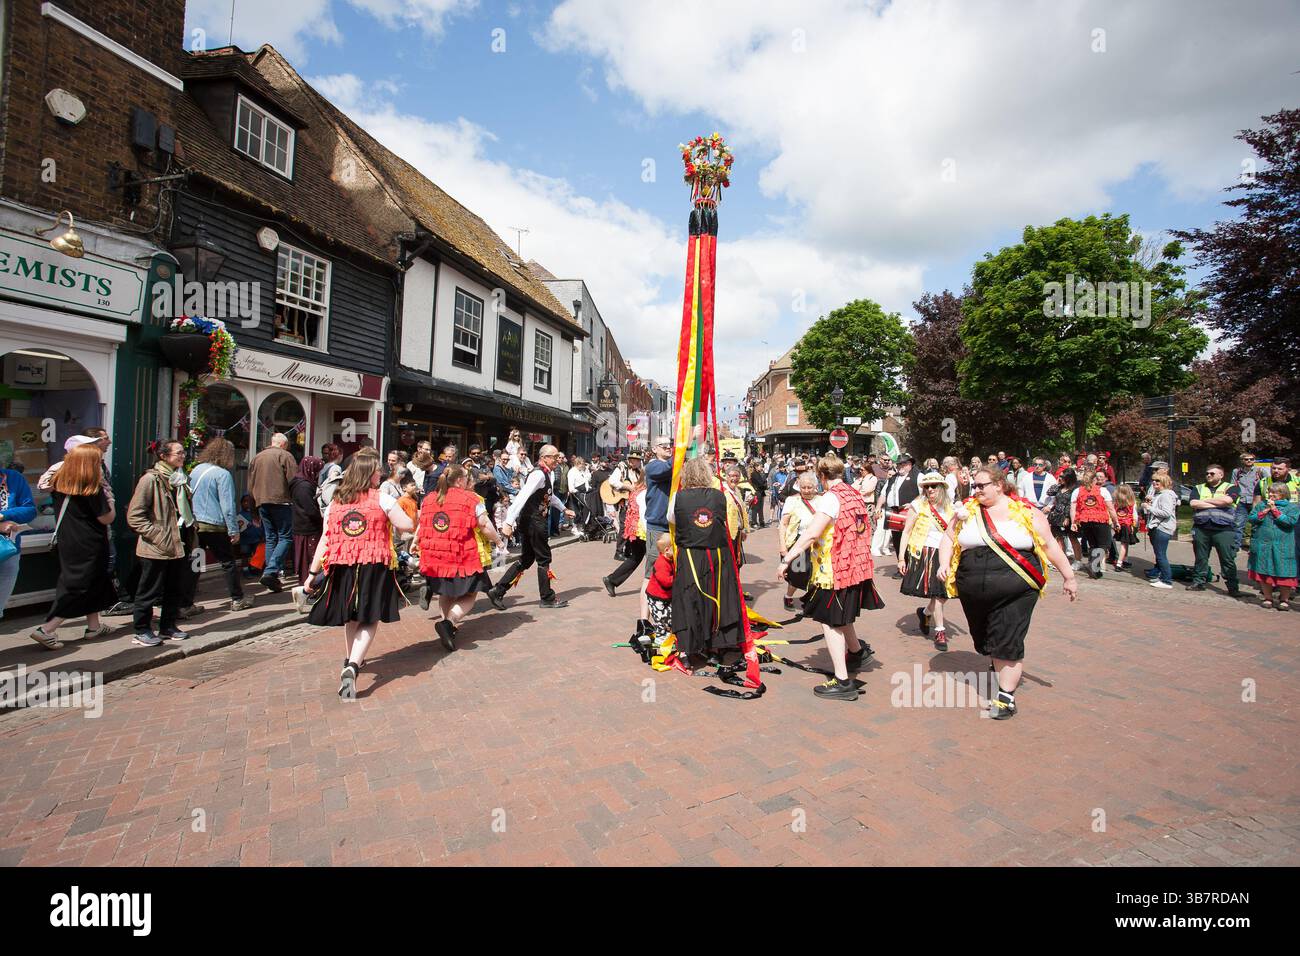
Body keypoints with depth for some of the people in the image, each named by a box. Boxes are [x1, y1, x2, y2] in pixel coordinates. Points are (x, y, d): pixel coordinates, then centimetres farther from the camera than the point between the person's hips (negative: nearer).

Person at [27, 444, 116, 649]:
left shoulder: (60, 484, 3)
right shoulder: (92, 488, -18)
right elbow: (107, 518, -14)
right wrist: (110, 503, 4)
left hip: (66, 542, 8)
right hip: (88, 546, -8)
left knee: (94, 584, 18)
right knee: (78, 588, 2)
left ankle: (94, 627, 26)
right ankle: (46, 630, -1)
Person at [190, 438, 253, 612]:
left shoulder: (196, 470, 8)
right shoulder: (223, 474, -12)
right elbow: (228, 506, -15)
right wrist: (234, 530, -11)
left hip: (194, 524, 6)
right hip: (214, 526, -6)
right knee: (229, 562, 6)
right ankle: (237, 599, 13)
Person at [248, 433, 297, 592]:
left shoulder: (257, 457, 18)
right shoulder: (285, 455, -2)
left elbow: (251, 484, 20)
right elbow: (294, 481, -11)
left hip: (261, 502, 7)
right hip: (280, 501, -7)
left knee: (270, 538, 13)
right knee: (285, 537, -3)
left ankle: (271, 574, 14)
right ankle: (270, 571, -17)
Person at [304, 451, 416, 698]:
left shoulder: (335, 502, 7)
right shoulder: (381, 499, -4)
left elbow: (325, 539, 5)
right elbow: (407, 525, -5)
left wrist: (313, 572, 8)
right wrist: (391, 521, 17)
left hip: (343, 566, 4)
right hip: (374, 566, -4)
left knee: (351, 615, 22)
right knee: (370, 619, 3)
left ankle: (352, 661, 40)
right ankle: (352, 667, -15)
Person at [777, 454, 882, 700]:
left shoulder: (830, 498, -18)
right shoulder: (856, 496, 7)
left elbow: (811, 534, -27)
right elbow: (862, 530, 20)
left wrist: (786, 560, -25)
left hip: (833, 570, -9)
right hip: (858, 567, 9)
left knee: (830, 621, 0)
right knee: (841, 615, 28)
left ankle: (842, 682, 2)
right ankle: (858, 652, 47)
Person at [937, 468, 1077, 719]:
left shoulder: (1026, 513, 0)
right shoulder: (967, 511, 8)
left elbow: (1049, 545, 5)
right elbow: (949, 537, 13)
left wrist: (1068, 576, 6)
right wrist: (944, 564, -2)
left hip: (1016, 590, -3)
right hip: (974, 591, 4)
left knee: (1008, 642, -5)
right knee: (984, 639, 15)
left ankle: (1006, 697, 8)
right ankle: (1002, 670, 45)